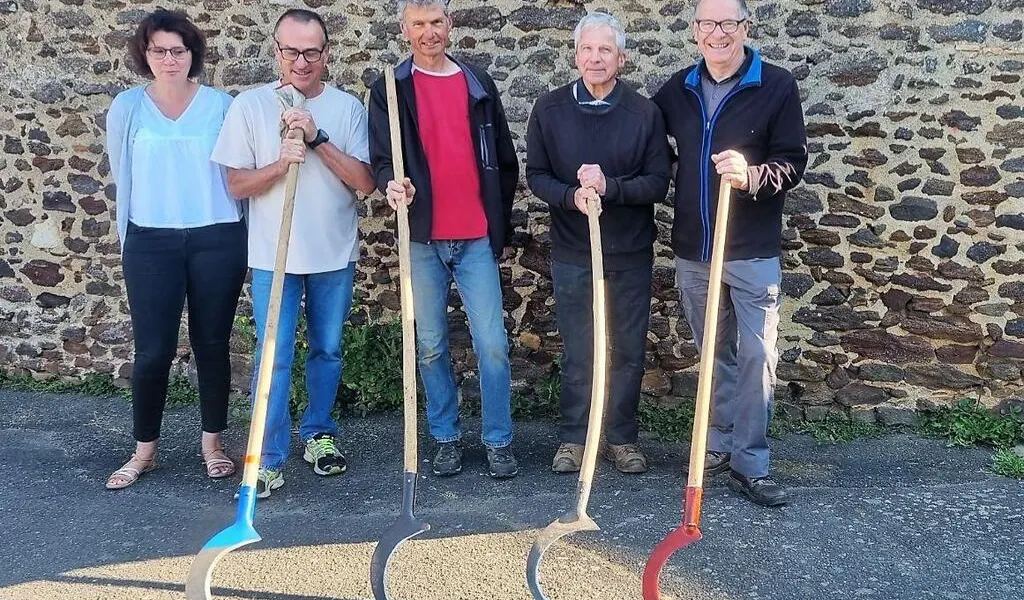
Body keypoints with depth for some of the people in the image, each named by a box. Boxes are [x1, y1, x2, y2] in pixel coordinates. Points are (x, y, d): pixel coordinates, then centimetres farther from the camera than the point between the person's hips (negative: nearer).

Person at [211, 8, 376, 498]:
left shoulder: (347, 108, -1)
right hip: (274, 255, -2)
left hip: (335, 254, 2)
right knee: (274, 358, -2)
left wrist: (317, 138, -19)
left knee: (328, 351, 14)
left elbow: (365, 181, -9)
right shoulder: (249, 105, -3)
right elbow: (237, 184, -3)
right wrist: (280, 163, -20)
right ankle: (269, 459, 8)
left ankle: (318, 434, 33)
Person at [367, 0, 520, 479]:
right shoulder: (389, 89, 4)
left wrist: (502, 225, 14)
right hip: (422, 239, 0)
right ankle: (446, 438, 23)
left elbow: (505, 161, 14)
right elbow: (381, 158, -2)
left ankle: (499, 441, 12)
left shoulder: (478, 84, 9)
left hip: (477, 239, 1)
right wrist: (391, 183, -25)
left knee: (492, 344, -2)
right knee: (431, 346, 8)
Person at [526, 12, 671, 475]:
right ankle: (573, 437, 24)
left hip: (631, 254, 0)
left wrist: (609, 187, -22)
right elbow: (536, 175, 1)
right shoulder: (550, 109, -1)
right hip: (572, 254, 0)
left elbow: (658, 183, -6)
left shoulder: (644, 113, -4)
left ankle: (622, 437, 26)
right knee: (577, 351, 9)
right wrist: (571, 196, -19)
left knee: (629, 350, 10)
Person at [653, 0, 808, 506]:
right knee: (714, 354, 15)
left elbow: (793, 162, -7)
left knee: (756, 358, -1)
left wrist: (751, 176, -27)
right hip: (691, 250, 4)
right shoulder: (678, 89, 7)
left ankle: (749, 464, 9)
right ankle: (719, 445, 29)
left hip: (753, 253, -4)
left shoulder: (777, 86, -5)